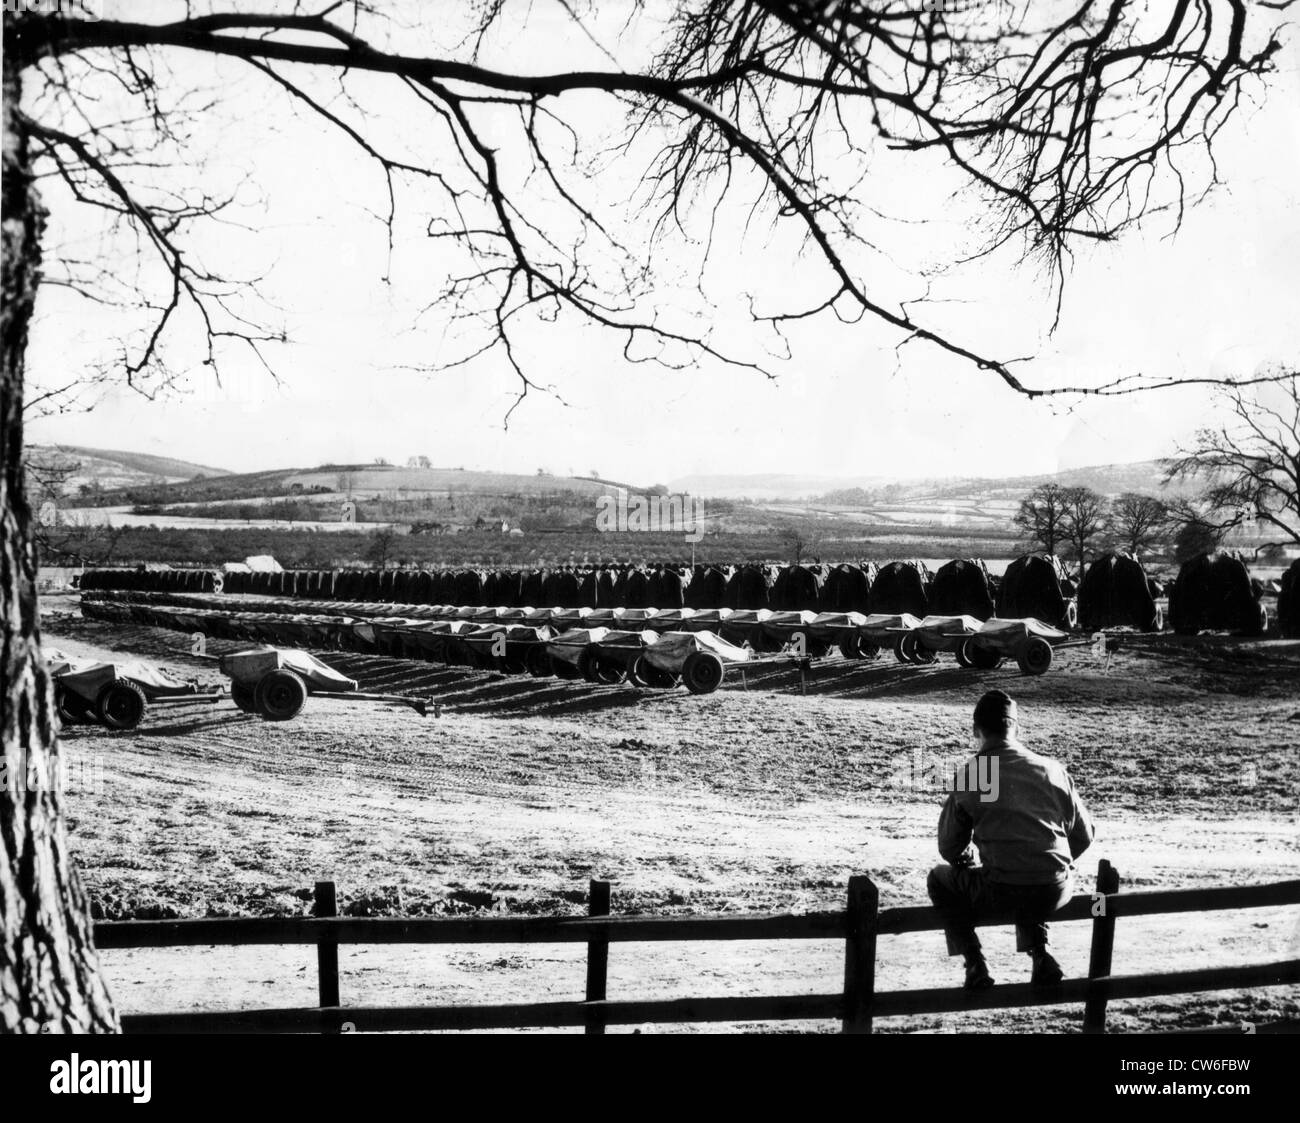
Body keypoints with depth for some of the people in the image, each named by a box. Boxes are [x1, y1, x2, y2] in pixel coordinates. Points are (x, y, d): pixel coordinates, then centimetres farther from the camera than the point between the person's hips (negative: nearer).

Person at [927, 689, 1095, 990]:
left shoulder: (967, 775, -1)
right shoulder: (1051, 769, 5)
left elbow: (950, 848, 6)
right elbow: (1084, 835, 12)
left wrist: (968, 866, 27)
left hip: (1001, 892, -4)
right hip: (1055, 891, 4)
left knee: (940, 879, 24)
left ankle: (975, 963, 13)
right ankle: (1039, 950, 17)